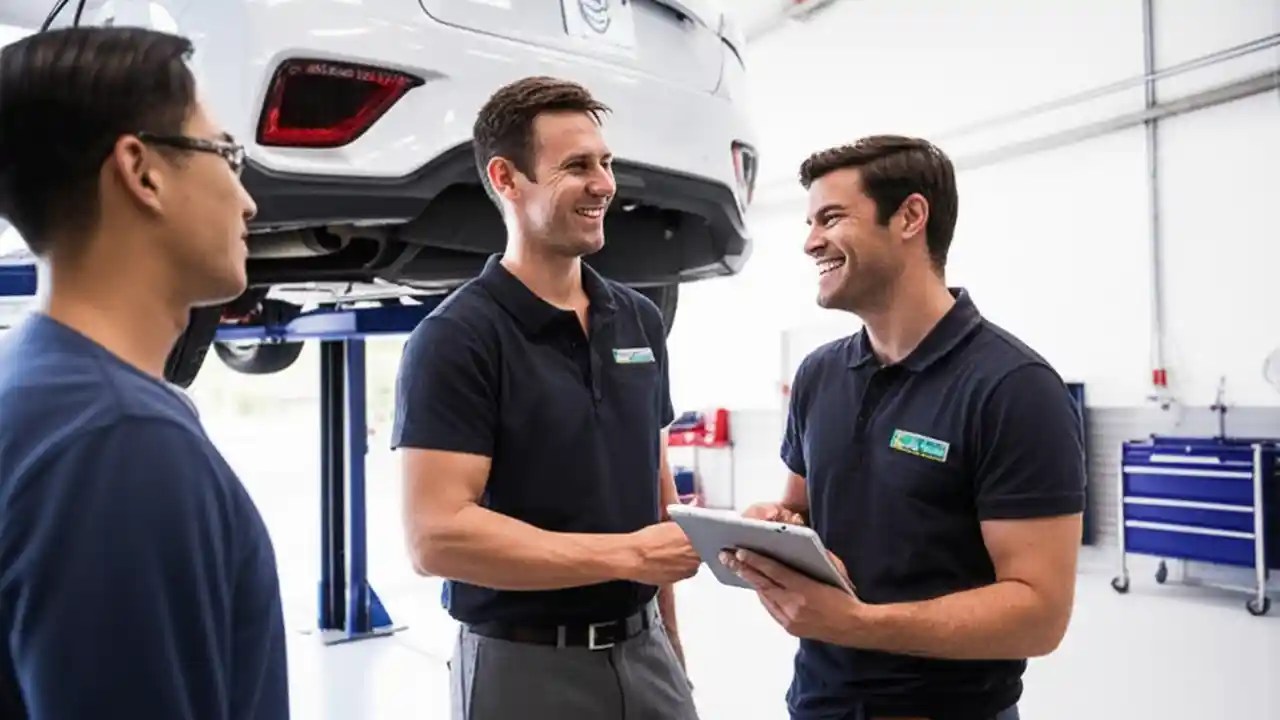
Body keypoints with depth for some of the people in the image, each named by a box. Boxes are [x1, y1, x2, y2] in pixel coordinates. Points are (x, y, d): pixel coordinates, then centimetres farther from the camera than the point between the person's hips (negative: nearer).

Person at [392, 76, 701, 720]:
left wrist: (671, 643, 10)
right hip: (526, 665, -5)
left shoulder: (640, 320, 6)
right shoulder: (456, 337, -14)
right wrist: (630, 554, -19)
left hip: (642, 652, 5)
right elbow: (436, 535, -22)